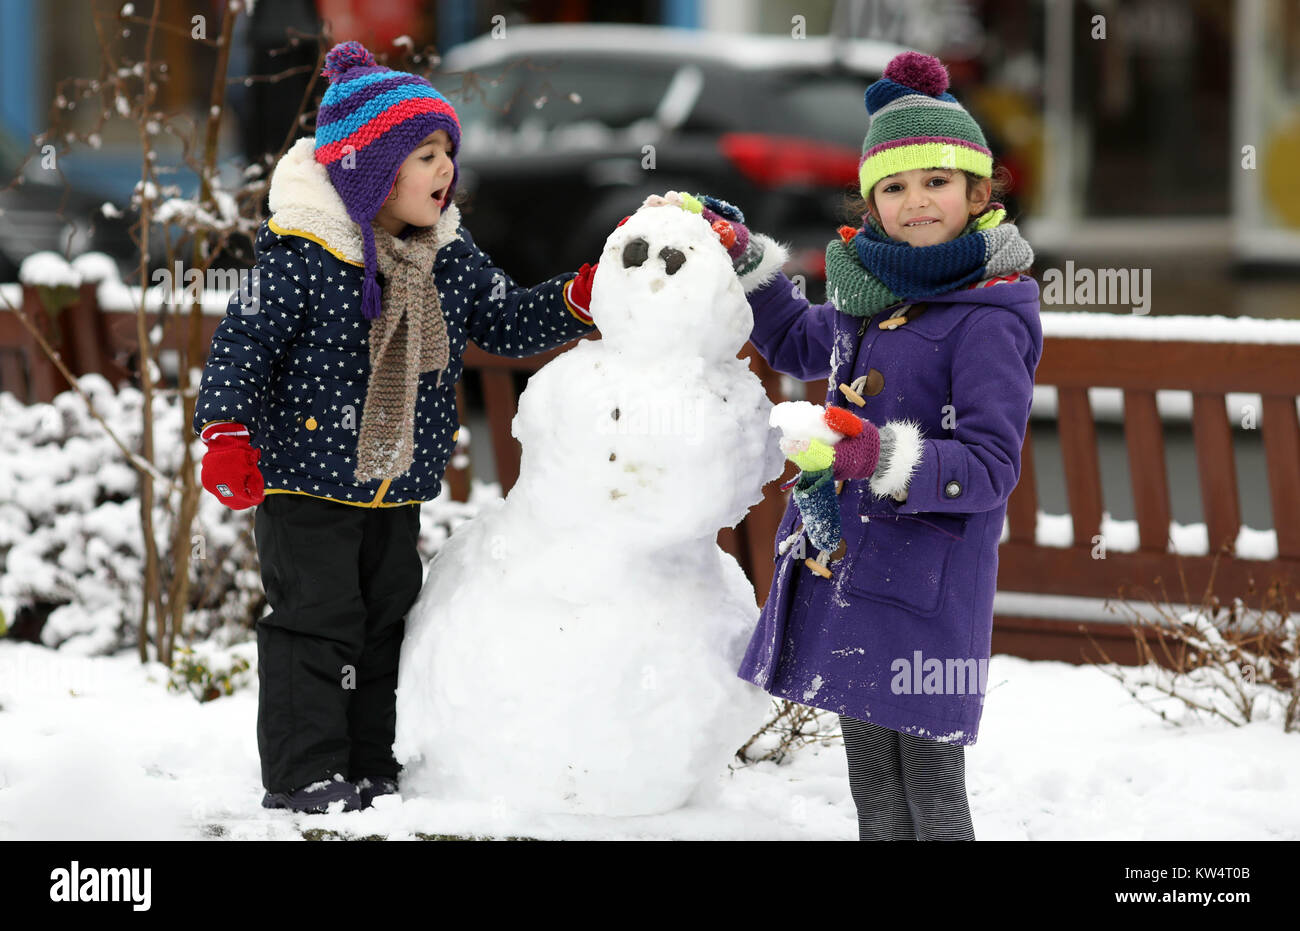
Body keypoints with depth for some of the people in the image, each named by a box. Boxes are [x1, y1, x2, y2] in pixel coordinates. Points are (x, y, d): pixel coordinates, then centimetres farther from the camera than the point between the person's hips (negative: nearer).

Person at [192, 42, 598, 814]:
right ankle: (304, 773, 1)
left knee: (387, 621, 12)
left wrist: (580, 300, -5)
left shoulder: (450, 257, 3)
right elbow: (243, 343, -15)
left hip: (396, 489, 7)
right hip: (306, 482, -7)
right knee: (318, 620, -6)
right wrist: (226, 435, -22)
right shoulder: (303, 258, -17)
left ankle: (370, 767, 22)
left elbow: (508, 321, 10)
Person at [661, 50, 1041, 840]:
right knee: (874, 796, 14)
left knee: (929, 794, -7)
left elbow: (991, 467, -18)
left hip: (925, 589, -8)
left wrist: (884, 458, -29)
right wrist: (744, 258, 28)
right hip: (840, 572, 8)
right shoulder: (874, 296, 12)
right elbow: (800, 344, 35)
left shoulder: (987, 318, -13)